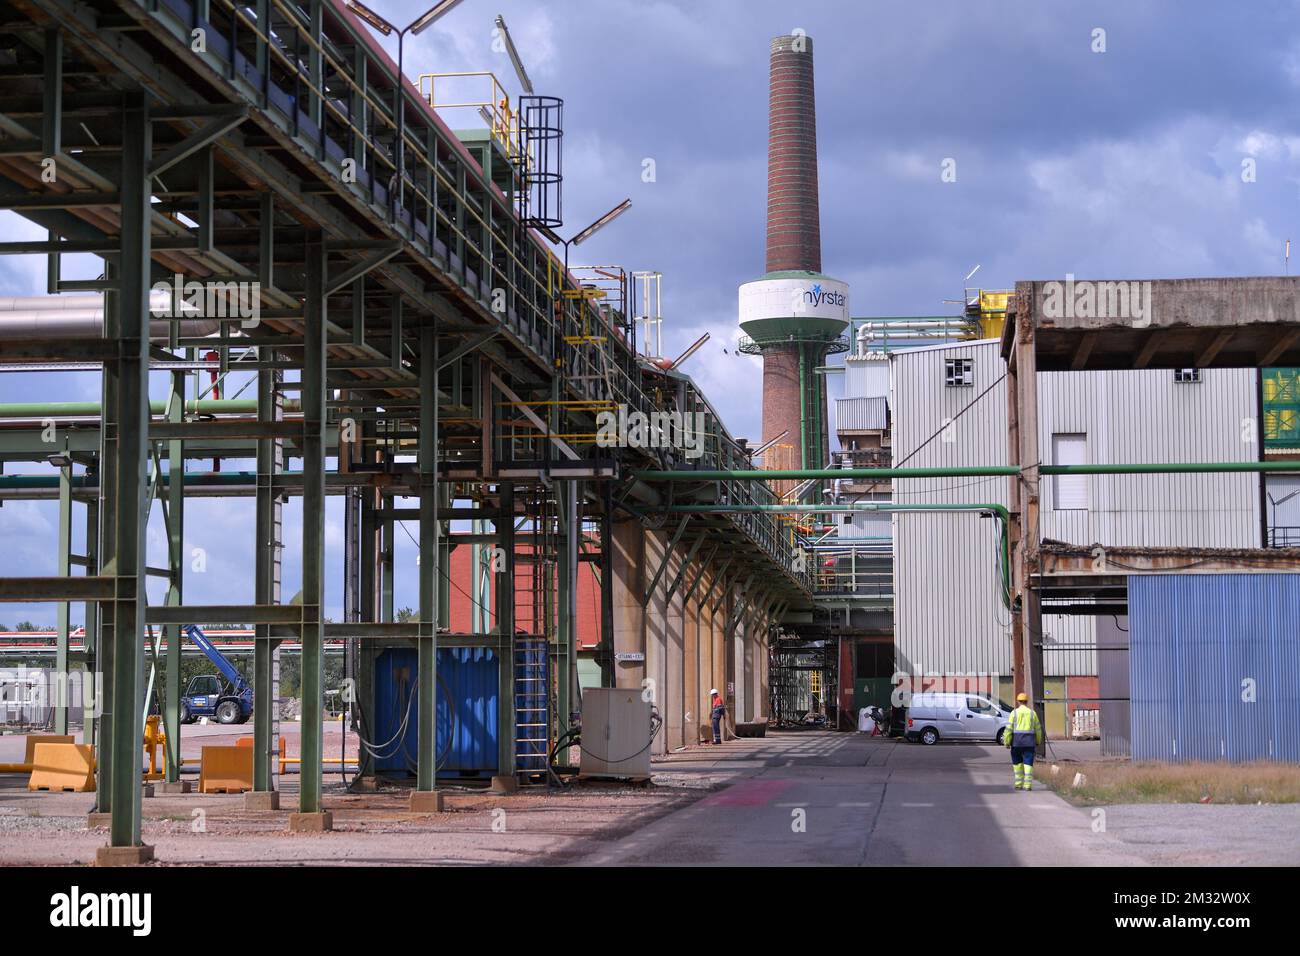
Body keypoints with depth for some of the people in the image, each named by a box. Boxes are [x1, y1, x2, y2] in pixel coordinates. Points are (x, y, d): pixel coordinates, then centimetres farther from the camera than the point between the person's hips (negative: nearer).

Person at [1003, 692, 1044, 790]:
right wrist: (1038, 742, 23)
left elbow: (1009, 729, -7)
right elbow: (1038, 729, 11)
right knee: (1028, 764, 0)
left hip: (1016, 742, -1)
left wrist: (1007, 742, -3)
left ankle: (1019, 784, 12)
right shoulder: (1032, 713, 5)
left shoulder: (1014, 713, -1)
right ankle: (1028, 785, -8)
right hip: (1029, 742, 1)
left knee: (1017, 763, 13)